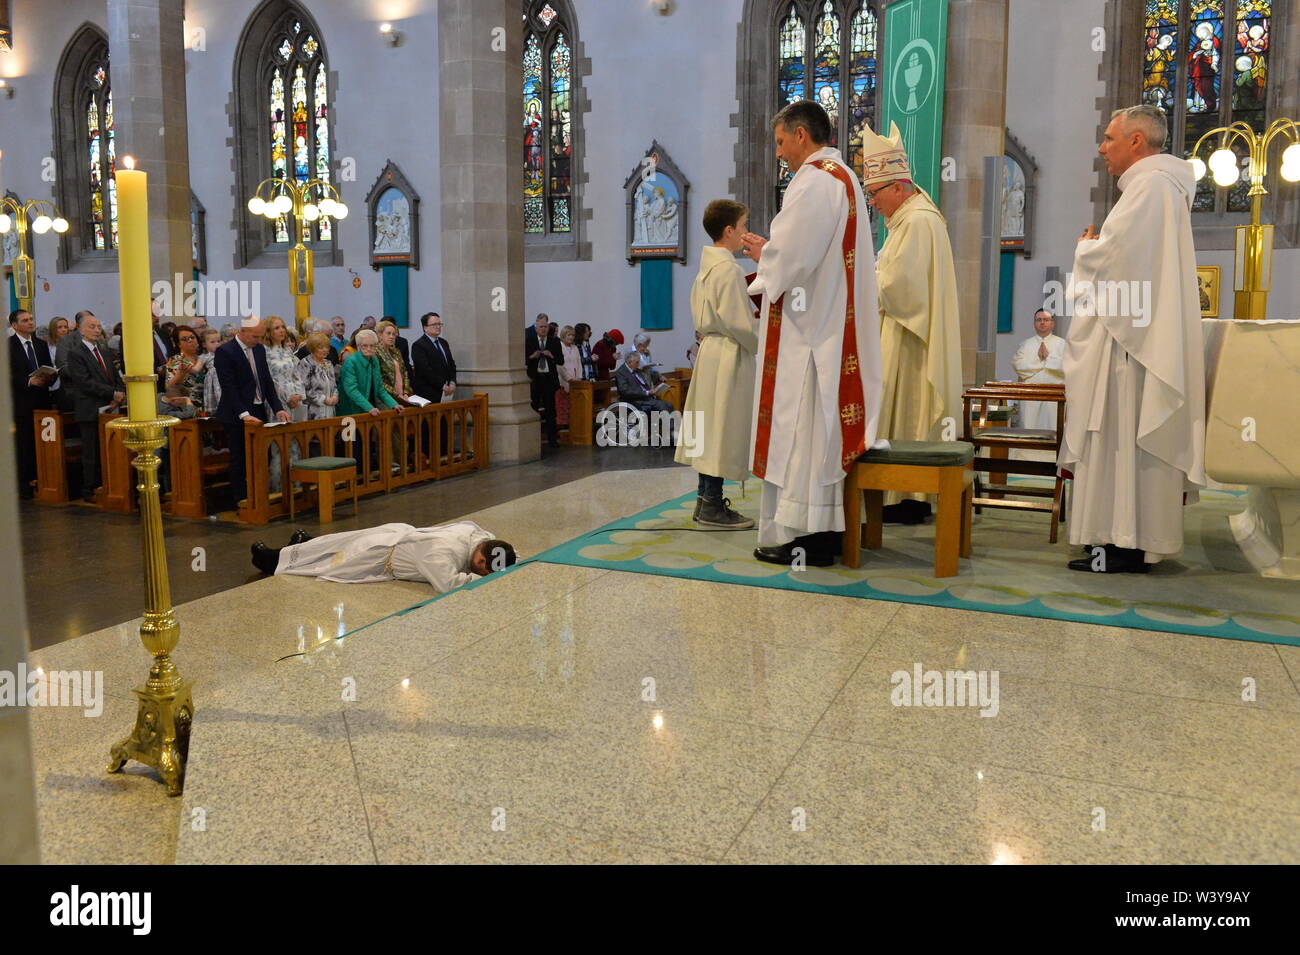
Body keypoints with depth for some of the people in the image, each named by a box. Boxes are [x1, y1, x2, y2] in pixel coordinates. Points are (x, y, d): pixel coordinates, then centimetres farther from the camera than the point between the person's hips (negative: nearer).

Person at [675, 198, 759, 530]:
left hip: (710, 350, 10)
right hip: (729, 356, -10)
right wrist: (763, 345, -8)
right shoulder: (729, 269, -15)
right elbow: (737, 321, -19)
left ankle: (706, 500, 19)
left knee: (710, 428, 12)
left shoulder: (707, 266, 14)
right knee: (723, 426, -5)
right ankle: (713, 506, 0)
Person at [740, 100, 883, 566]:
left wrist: (762, 254, -1)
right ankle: (827, 527, 17)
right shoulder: (845, 178, 19)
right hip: (835, 327, 10)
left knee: (801, 426, -6)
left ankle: (803, 535, -1)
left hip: (807, 329, -10)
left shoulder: (814, 180, -13)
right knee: (824, 425, 11)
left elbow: (794, 255, -20)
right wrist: (771, 251, 14)